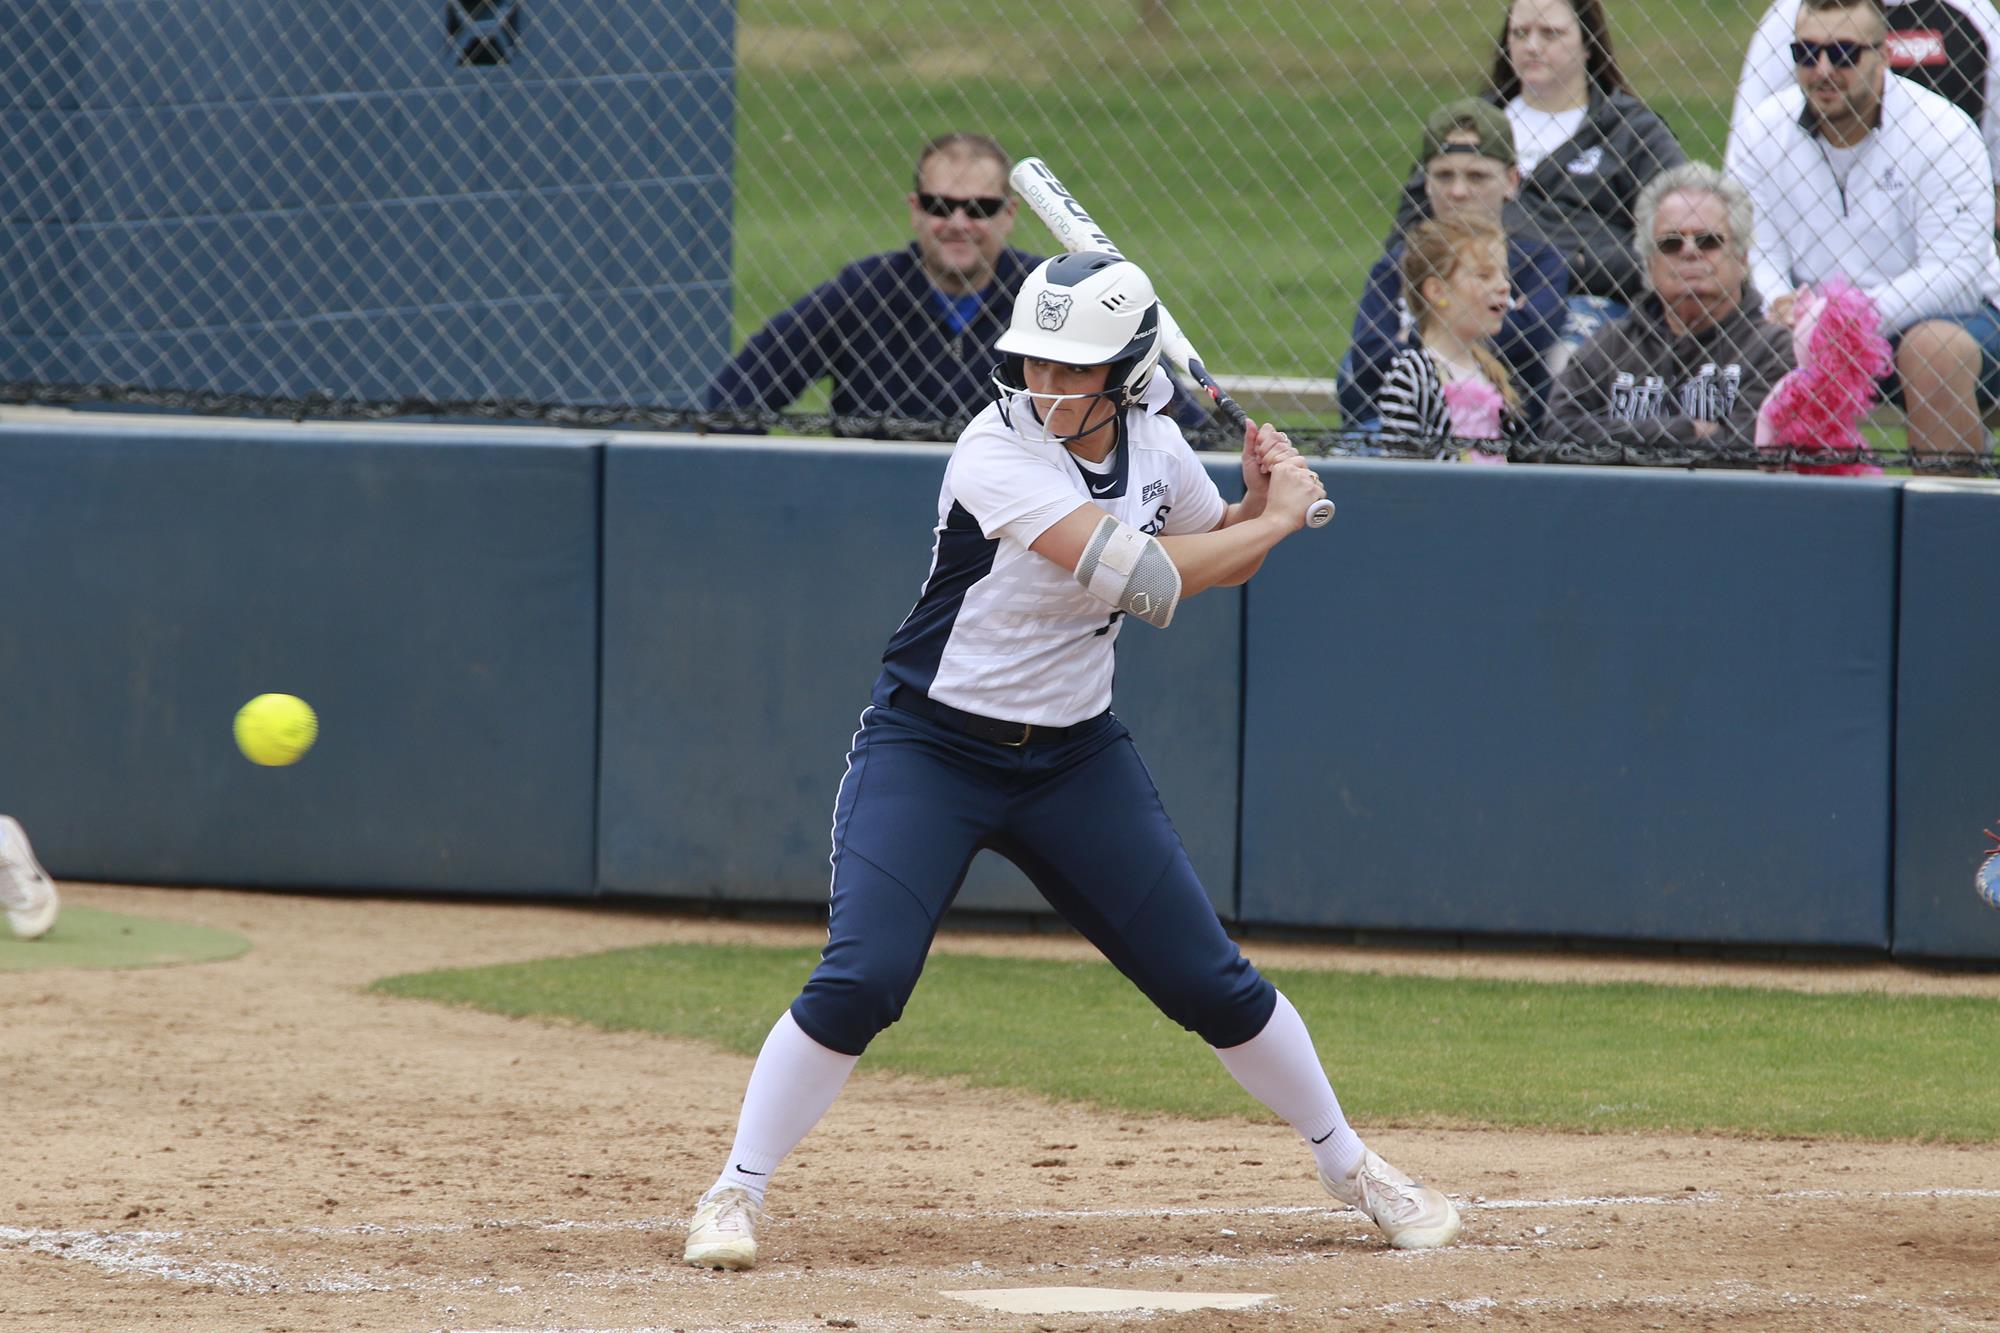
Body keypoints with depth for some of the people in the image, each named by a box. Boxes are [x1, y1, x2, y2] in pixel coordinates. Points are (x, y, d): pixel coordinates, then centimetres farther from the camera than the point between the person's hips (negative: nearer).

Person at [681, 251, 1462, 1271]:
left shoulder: (1151, 443, -2)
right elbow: (1141, 579, -32)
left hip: (1075, 756, 5)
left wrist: (1259, 500, -4)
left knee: (1210, 982, 7)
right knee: (859, 980, -19)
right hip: (928, 752, -5)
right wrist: (1277, 517, -20)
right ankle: (735, 1192, -5)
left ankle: (1349, 1167, 24)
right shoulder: (999, 456, -24)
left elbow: (1210, 559, 18)